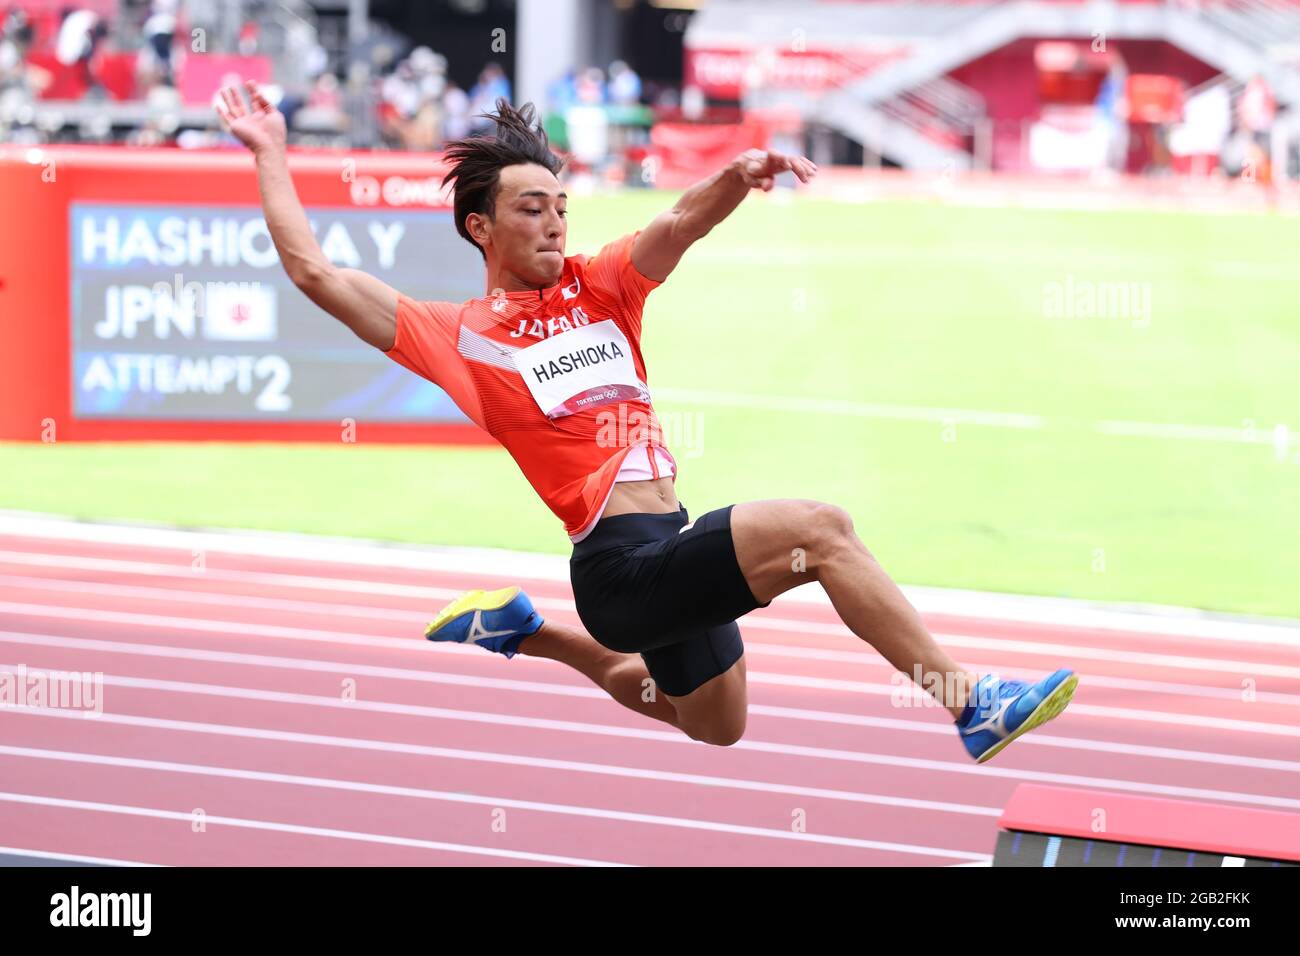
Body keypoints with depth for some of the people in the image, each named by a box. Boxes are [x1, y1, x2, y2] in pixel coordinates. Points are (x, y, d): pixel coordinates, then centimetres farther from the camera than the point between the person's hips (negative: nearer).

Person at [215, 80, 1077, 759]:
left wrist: (735, 179, -25)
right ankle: (972, 705, -25)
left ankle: (529, 635, 36)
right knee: (819, 529, -24)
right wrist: (272, 157, 7)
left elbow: (679, 227, -3)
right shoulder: (461, 336, 0)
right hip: (623, 565, -8)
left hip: (678, 549, 8)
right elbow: (315, 273, -1)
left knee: (716, 726, 29)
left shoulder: (598, 288, 14)